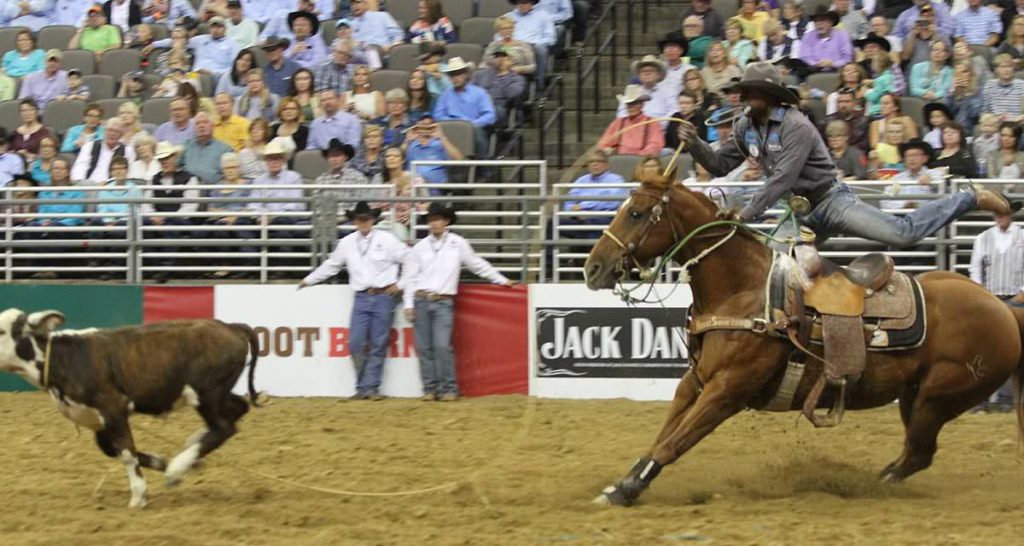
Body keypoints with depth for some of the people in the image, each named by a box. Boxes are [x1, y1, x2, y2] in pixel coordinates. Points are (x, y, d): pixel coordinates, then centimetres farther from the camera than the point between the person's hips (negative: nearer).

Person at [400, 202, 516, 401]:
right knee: (424, 347, 0)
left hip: (443, 302, -2)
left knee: (442, 346, -14)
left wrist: (502, 280, 19)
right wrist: (408, 305, 2)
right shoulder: (419, 248, 8)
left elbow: (478, 265, 15)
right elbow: (409, 277, 9)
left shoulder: (458, 244, 6)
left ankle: (449, 389, -8)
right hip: (421, 301, 2)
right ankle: (430, 388, 7)